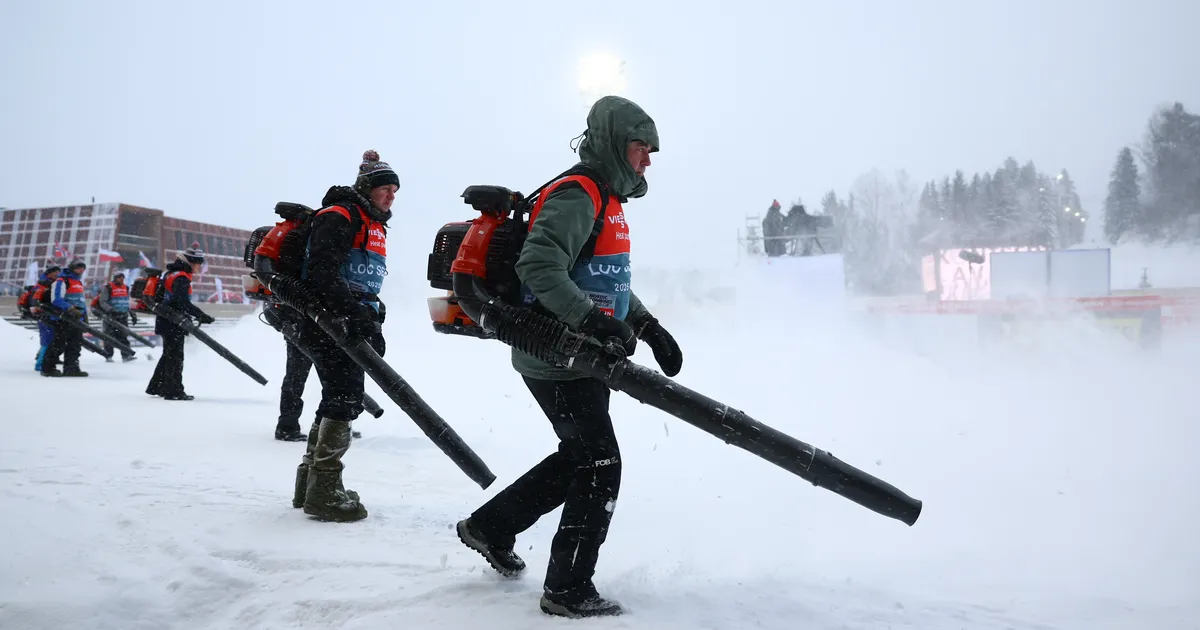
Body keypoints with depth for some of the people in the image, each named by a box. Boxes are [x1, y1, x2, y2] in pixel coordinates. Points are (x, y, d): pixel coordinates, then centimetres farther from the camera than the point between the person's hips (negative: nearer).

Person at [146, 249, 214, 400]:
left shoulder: (171, 273, 14)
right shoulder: (181, 278, -18)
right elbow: (183, 303, -27)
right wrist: (202, 316, -26)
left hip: (166, 321, 10)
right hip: (173, 323, -10)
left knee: (168, 355, 19)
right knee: (175, 357, -4)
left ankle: (156, 387, 28)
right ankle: (174, 392, -1)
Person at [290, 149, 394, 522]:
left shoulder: (374, 227, 22)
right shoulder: (338, 217, -9)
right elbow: (322, 273, -22)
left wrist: (373, 325, 16)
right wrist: (353, 313, -27)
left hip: (352, 326, 10)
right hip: (329, 323, -10)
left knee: (336, 400, 13)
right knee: (346, 398, -13)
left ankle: (311, 483, 23)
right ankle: (323, 493, -8)